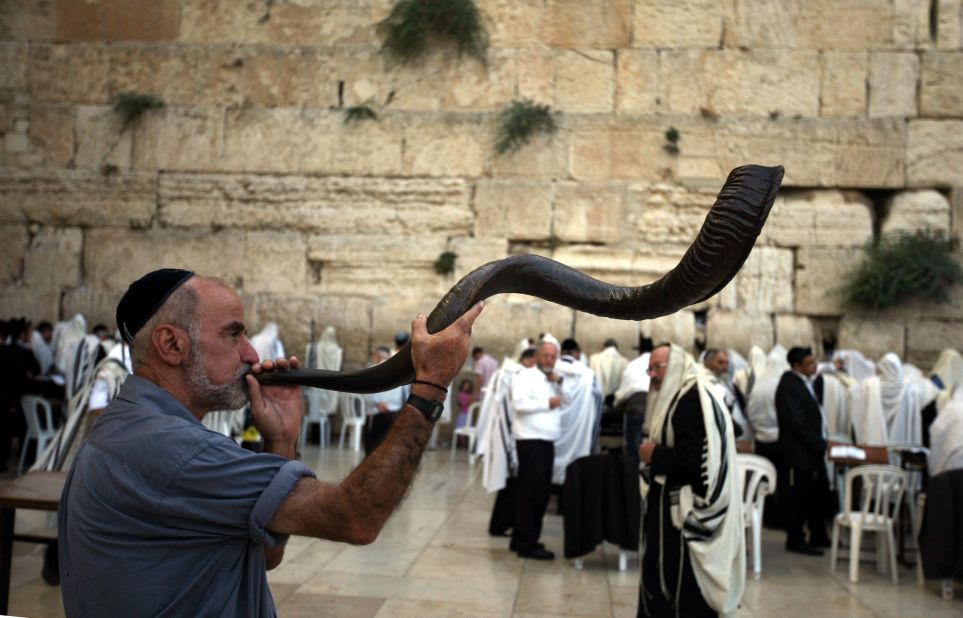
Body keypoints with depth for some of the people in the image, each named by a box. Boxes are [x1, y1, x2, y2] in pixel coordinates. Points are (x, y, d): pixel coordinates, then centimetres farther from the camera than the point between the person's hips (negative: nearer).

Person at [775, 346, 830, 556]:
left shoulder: (803, 381, 11)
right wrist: (820, 444, -17)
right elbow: (796, 424, -22)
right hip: (798, 452, -10)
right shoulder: (789, 386, -20)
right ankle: (795, 540, 14)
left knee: (819, 492, 17)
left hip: (813, 450, 10)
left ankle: (818, 536, 30)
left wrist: (821, 443, 7)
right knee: (798, 496, 2)